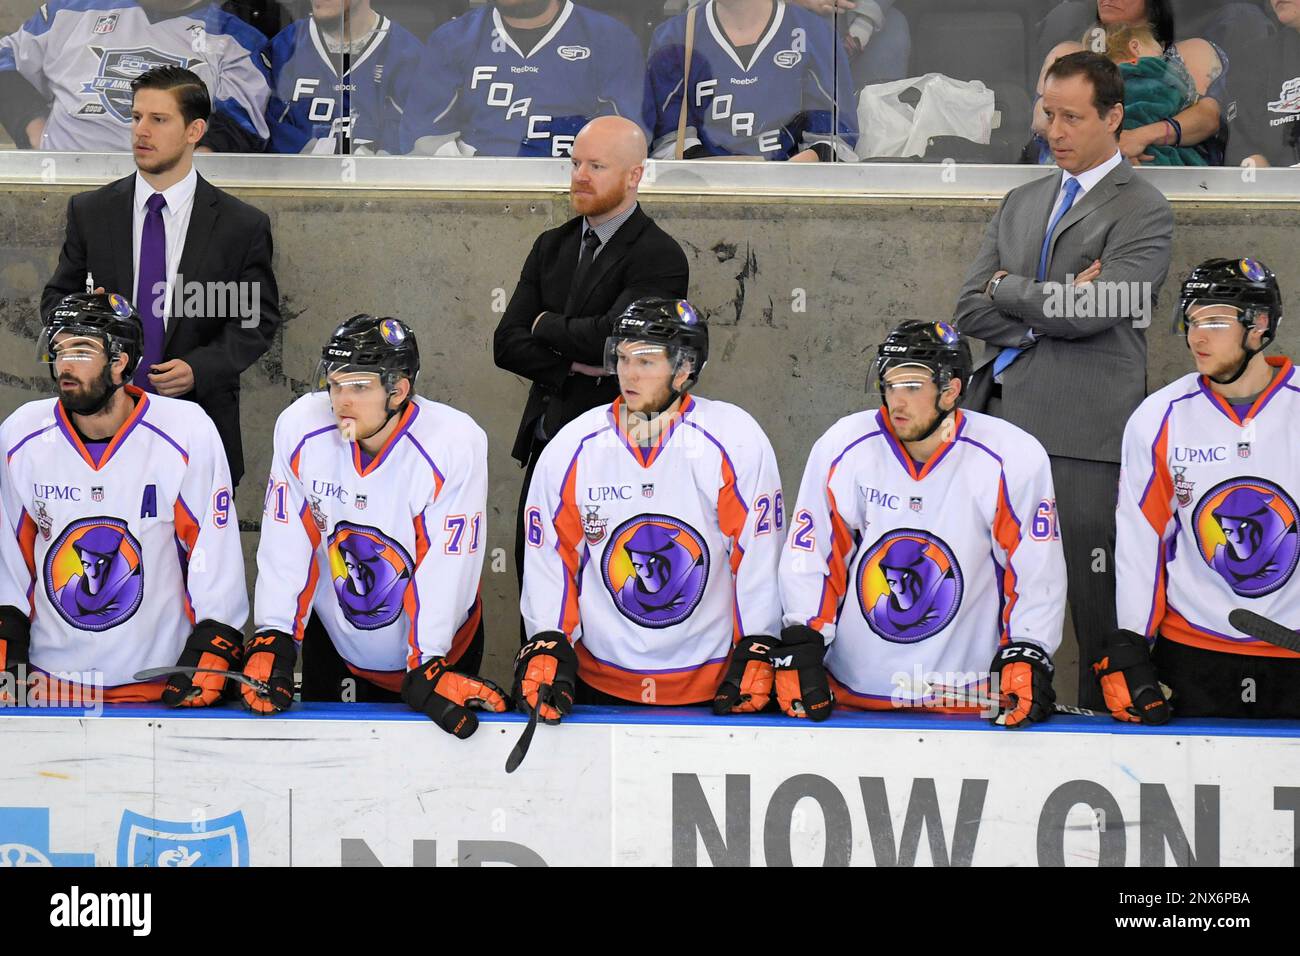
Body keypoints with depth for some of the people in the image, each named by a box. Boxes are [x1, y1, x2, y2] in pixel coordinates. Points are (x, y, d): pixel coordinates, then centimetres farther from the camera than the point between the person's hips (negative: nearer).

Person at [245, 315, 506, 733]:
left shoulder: (455, 444, -25)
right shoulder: (300, 427, -17)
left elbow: (445, 567, -24)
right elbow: (286, 539, -13)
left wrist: (427, 669, -25)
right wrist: (273, 641, -18)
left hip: (436, 647, -2)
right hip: (332, 640, 2)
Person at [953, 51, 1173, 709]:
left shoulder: (1143, 211, -2)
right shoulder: (1022, 203, 19)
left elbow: (1090, 312, -14)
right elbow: (971, 311, 11)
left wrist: (1009, 289, 1)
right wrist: (1051, 310, -5)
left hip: (1085, 433, -6)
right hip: (1003, 420, 6)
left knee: (1097, 596, -2)